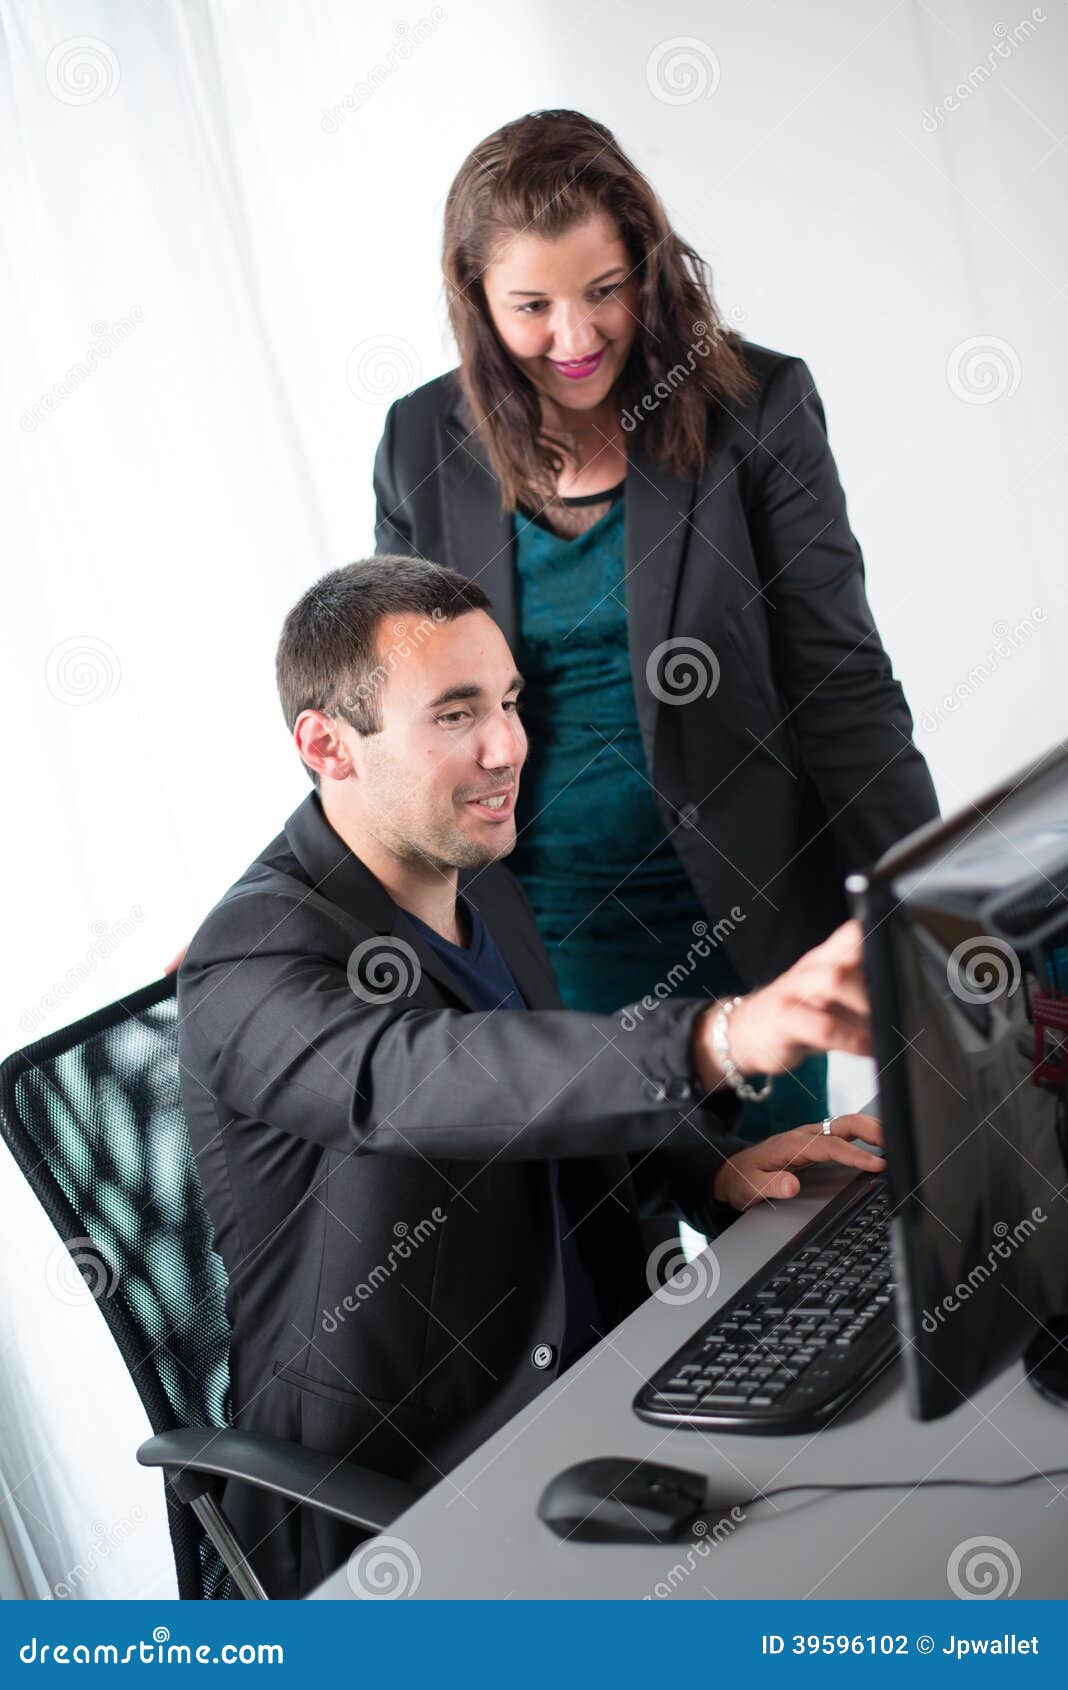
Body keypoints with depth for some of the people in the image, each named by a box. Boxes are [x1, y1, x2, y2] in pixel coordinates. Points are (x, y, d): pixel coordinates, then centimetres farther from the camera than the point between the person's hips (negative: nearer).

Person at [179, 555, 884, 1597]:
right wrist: (722, 1040, -57)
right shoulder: (249, 966, -20)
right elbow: (417, 1081, -42)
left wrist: (713, 1174, 0)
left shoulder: (480, 885, 7)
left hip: (591, 1387, 8)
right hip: (393, 1515, -8)